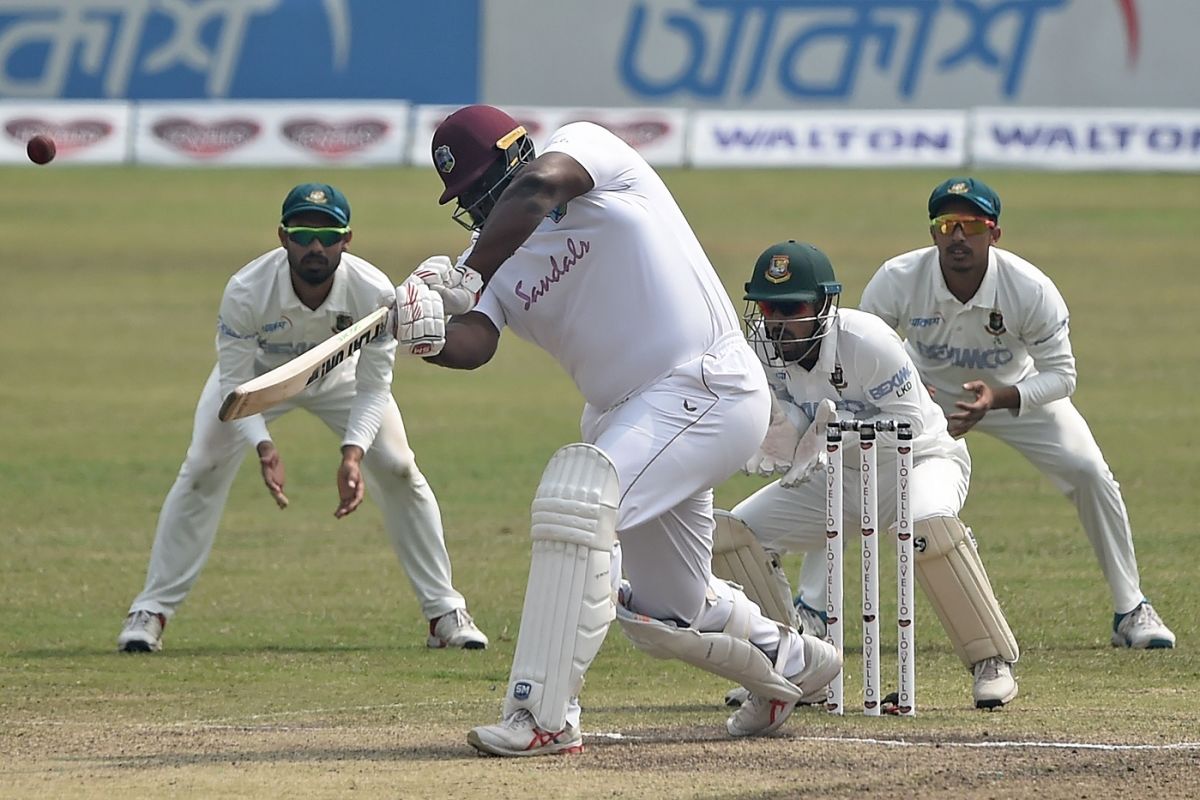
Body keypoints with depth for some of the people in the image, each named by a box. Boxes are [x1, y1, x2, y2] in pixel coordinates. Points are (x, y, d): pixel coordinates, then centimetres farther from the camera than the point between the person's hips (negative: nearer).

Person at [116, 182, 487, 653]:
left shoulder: (373, 293, -34)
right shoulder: (246, 292, -38)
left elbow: (373, 389, -25)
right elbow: (234, 384, -28)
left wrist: (353, 453, -41)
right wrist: (262, 446, -45)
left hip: (339, 376, 1)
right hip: (257, 373, -1)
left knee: (399, 471, -8)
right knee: (202, 473, -14)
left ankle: (444, 613, 6)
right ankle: (151, 611, -2)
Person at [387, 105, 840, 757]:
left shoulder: (586, 143, -6)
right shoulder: (497, 255, 9)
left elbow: (539, 186, -29)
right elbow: (473, 345, -9)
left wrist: (469, 278, -26)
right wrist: (427, 335, -32)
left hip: (707, 384, -9)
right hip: (624, 411, 9)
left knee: (576, 494, -29)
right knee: (662, 612, 18)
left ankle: (543, 715, -30)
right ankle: (789, 663, 48)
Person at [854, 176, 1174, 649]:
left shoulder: (1032, 289, -29)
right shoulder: (897, 281, -28)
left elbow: (1061, 375, -22)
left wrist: (1000, 398, -40)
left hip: (1016, 392, 0)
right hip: (924, 392, 1)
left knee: (1089, 473, -17)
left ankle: (1130, 611, -2)